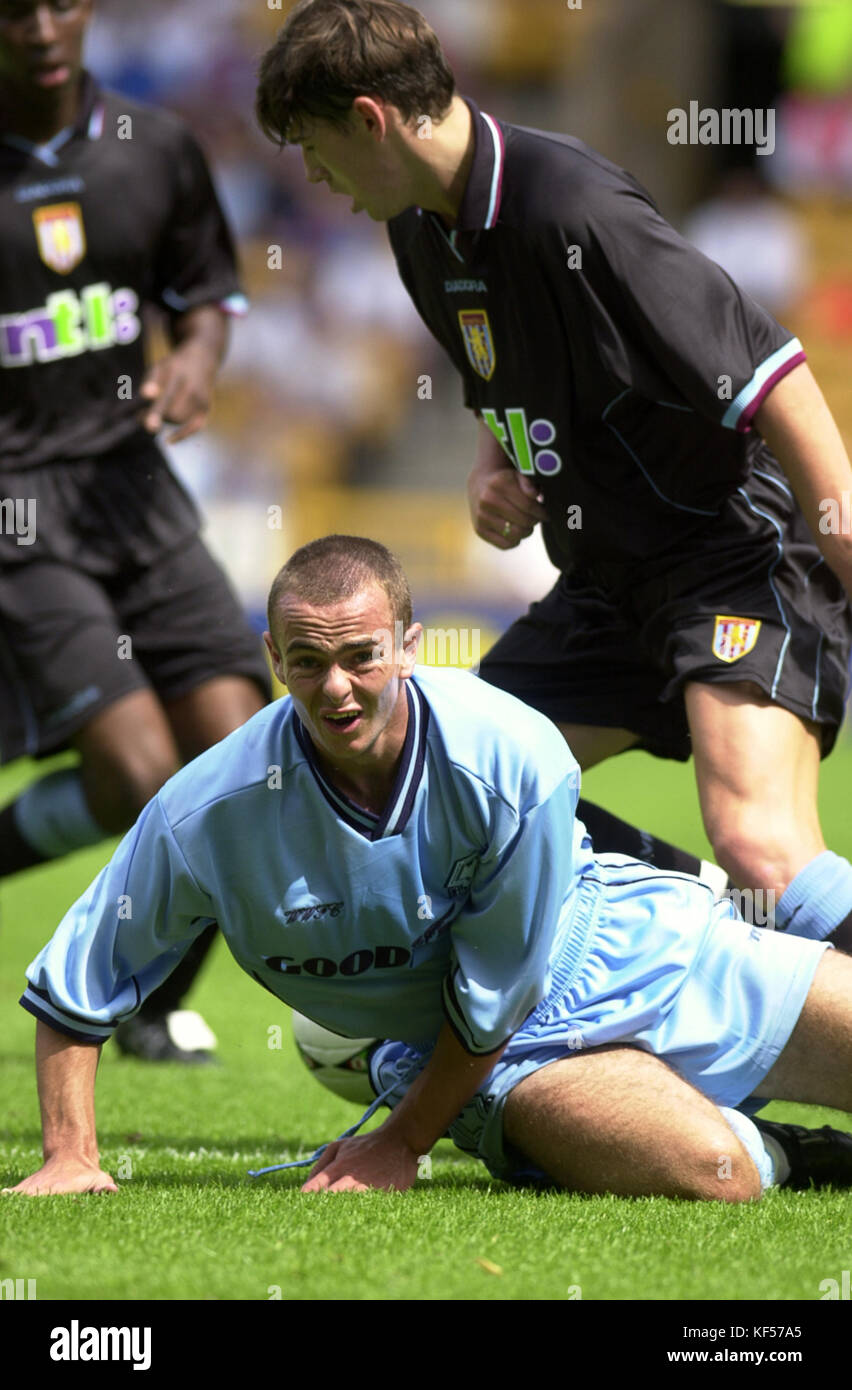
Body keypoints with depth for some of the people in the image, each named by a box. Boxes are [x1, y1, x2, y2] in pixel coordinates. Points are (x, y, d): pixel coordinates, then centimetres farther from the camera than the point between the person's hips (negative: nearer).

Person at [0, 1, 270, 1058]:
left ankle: (156, 1006, 17)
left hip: (129, 488, 5)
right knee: (139, 776, -19)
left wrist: (197, 358, -3)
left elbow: (206, 293, 19)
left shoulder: (156, 152, 5)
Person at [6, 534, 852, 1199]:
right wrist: (70, 1159, -16)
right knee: (713, 1175, -28)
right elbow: (72, 989, -9)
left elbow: (494, 997, -15)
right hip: (508, 1059, -1)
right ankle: (781, 1156, 7)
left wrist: (403, 1144, -9)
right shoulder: (207, 814, -23)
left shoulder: (517, 761, -27)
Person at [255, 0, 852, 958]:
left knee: (760, 850, -29)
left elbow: (770, 377, -23)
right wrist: (495, 467, 5)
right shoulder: (423, 229, 7)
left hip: (738, 549, -10)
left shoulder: (574, 211, -23)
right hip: (608, 580, 10)